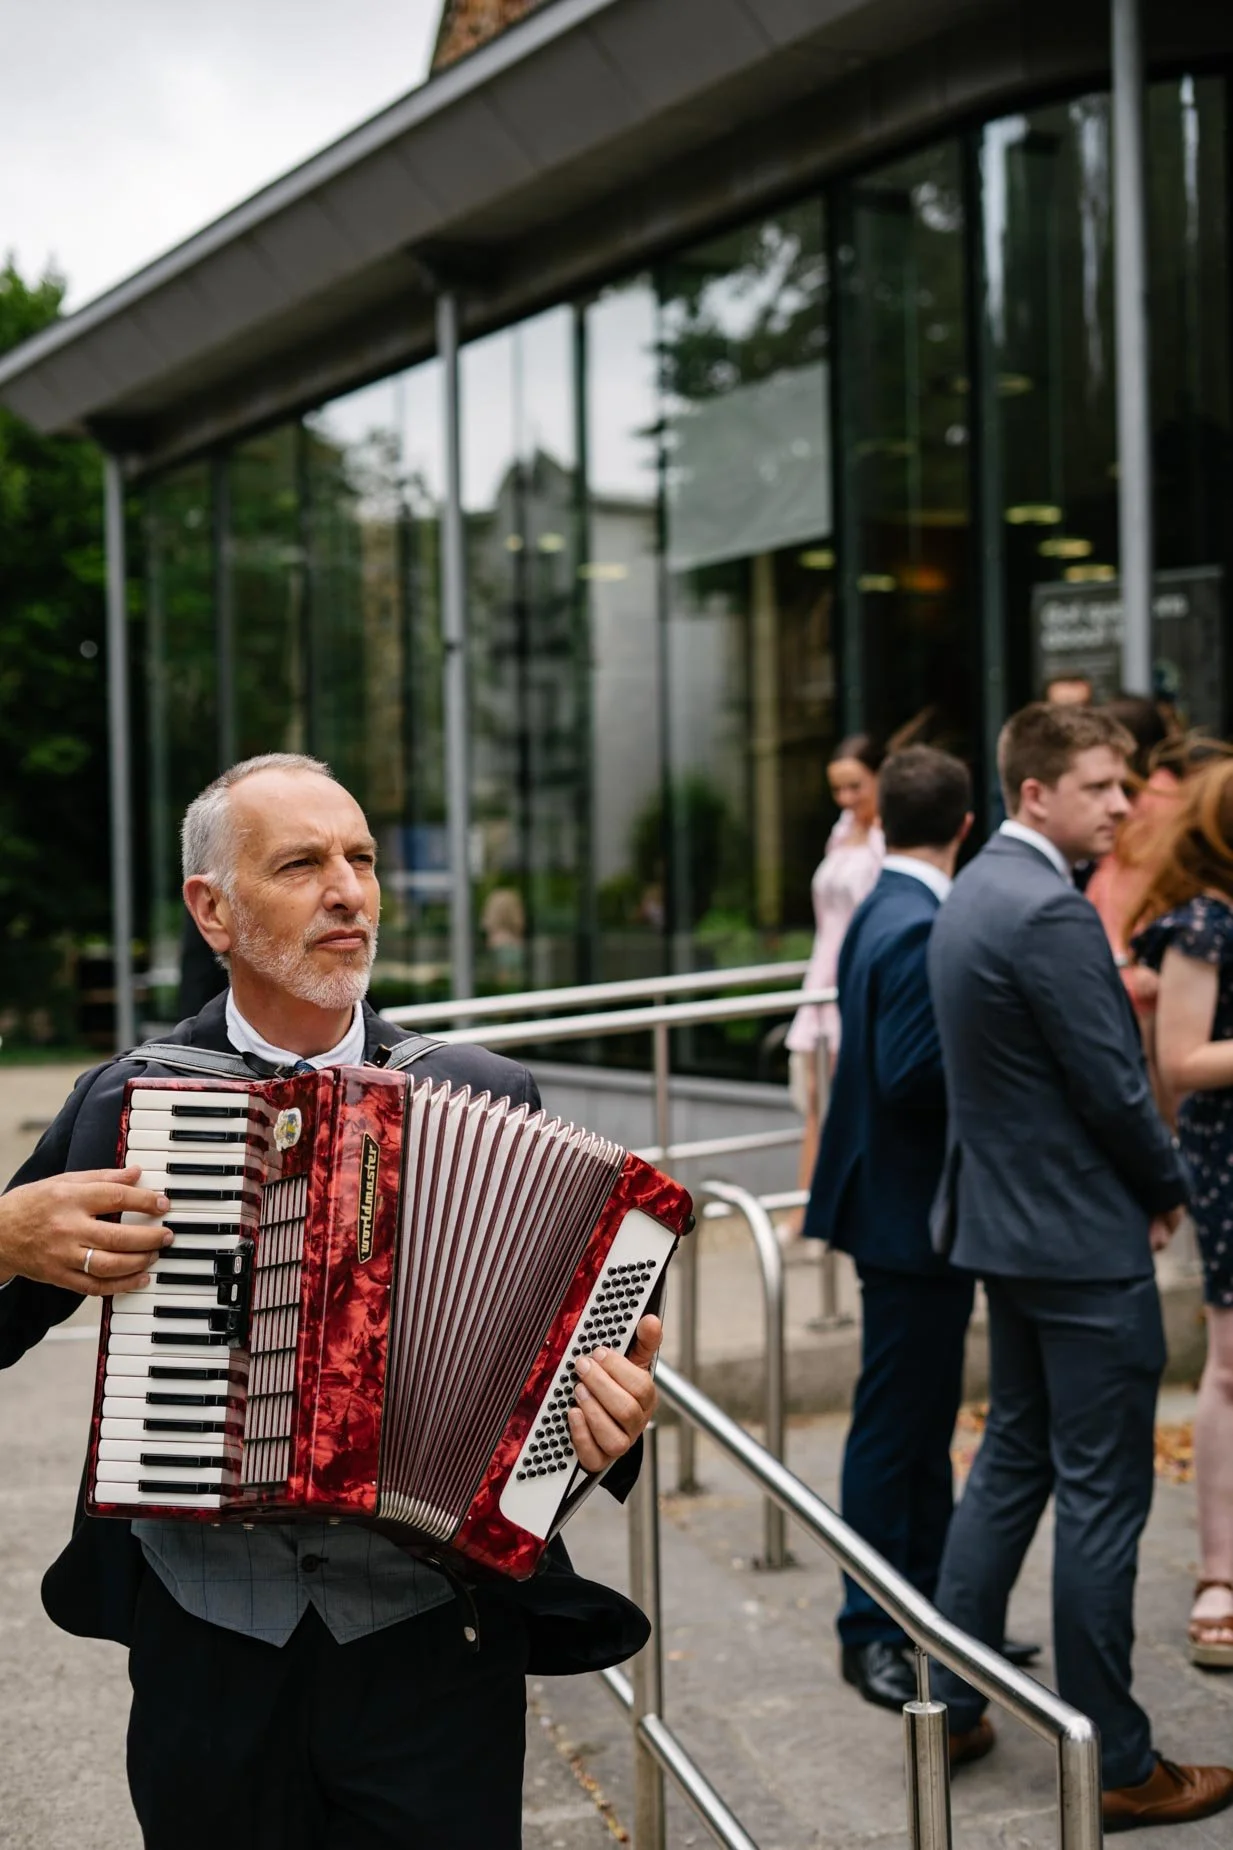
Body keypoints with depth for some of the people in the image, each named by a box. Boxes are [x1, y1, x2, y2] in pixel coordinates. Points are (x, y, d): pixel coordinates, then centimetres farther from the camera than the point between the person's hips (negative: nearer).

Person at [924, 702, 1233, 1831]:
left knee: (1013, 1458, 20)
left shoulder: (978, 891, 9)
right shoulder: (1050, 912, -22)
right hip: (1087, 1240, -10)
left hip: (1005, 1222, 10)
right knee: (1102, 1498, 0)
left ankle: (951, 1705, 27)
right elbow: (1113, 1087, -20)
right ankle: (1118, 1766, 11)